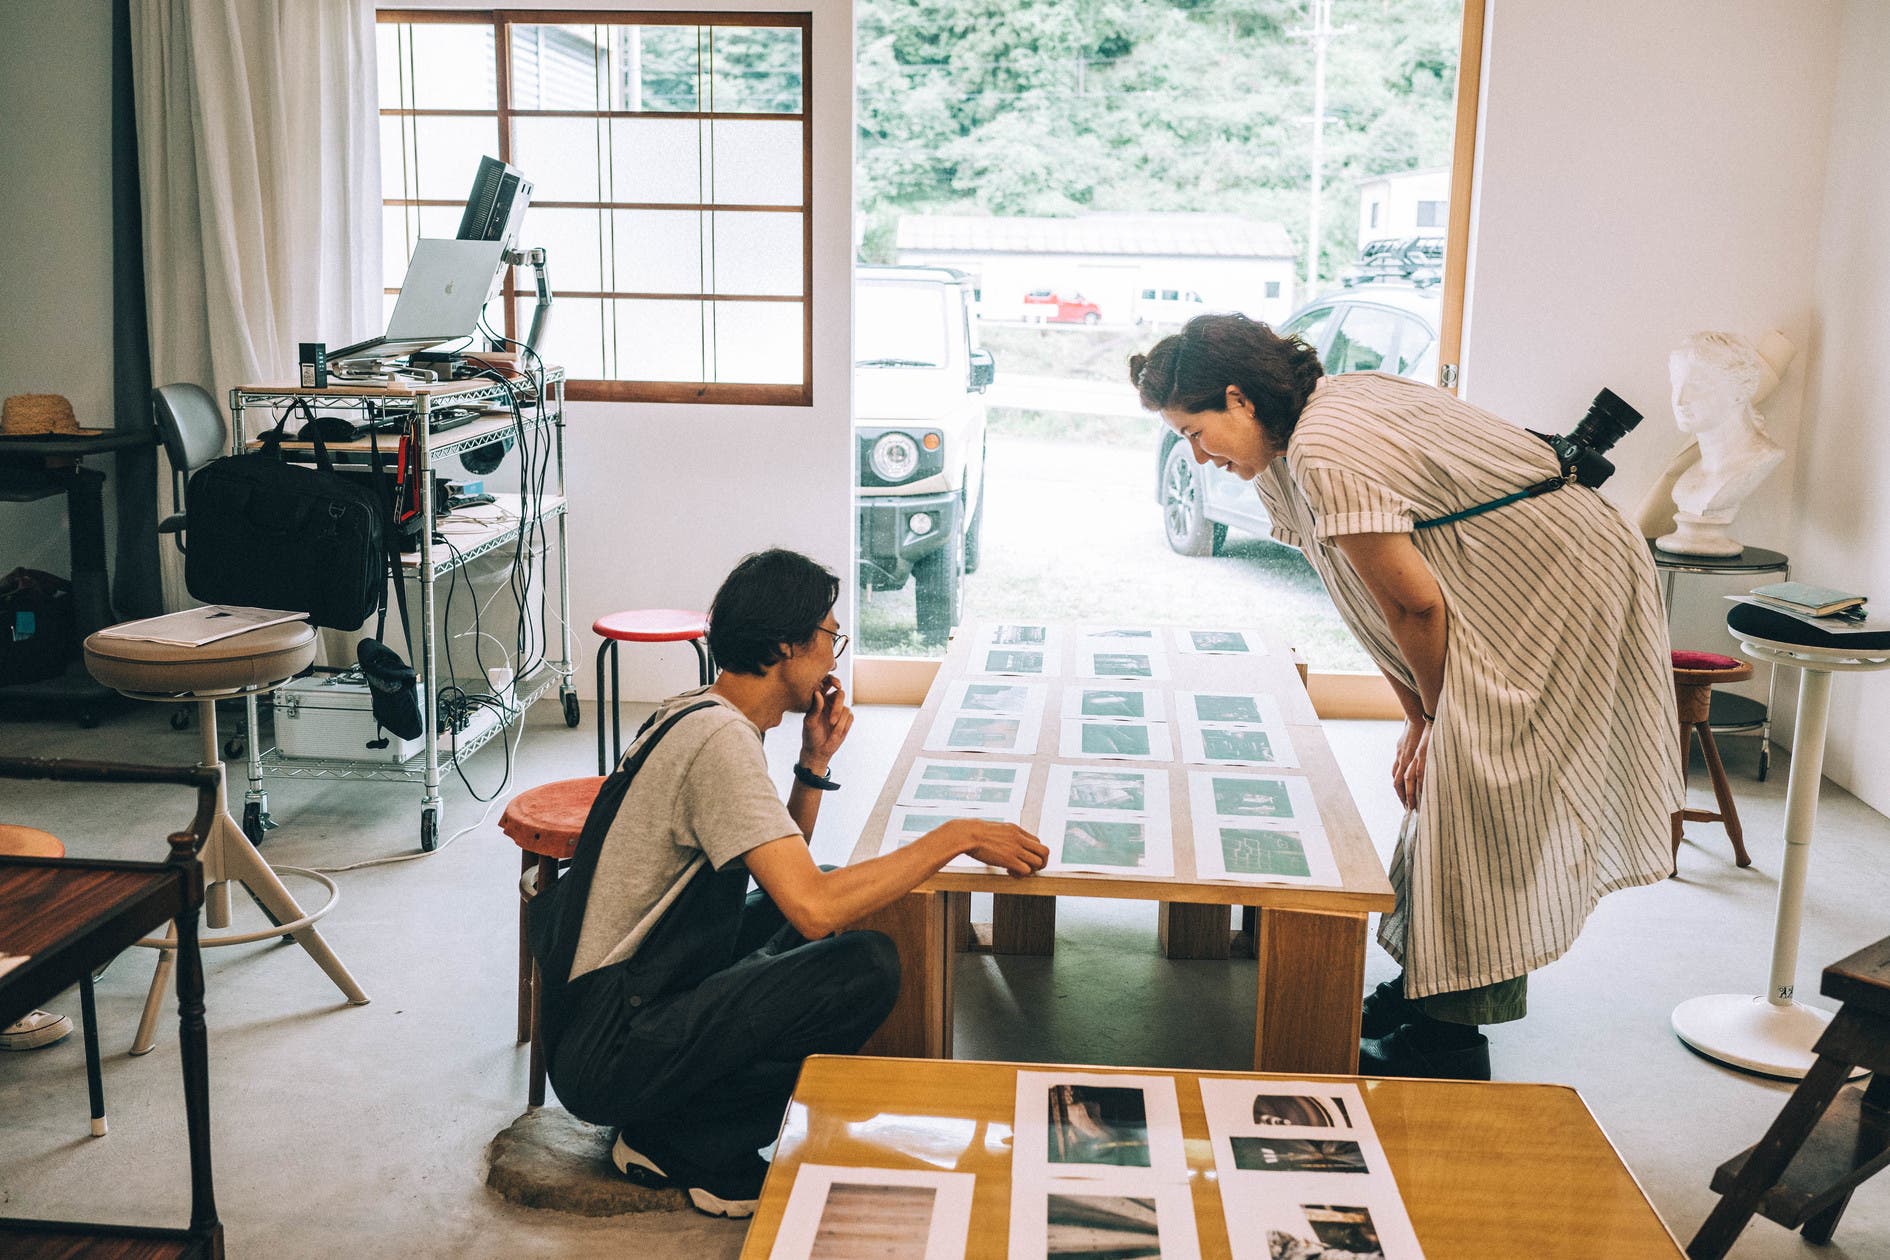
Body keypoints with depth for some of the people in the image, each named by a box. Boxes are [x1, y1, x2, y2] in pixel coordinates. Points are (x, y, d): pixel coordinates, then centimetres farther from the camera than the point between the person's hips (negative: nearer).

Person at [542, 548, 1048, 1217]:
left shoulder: (695, 713, 10)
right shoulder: (720, 738, -21)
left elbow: (787, 873, 17)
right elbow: (813, 907, -30)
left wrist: (815, 762, 2)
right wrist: (956, 836, -20)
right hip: (605, 1056, -10)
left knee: (841, 885, 18)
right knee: (867, 965, -20)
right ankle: (679, 1143, -3)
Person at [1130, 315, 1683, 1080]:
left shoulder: (1323, 456, -25)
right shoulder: (1326, 414, 6)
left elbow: (1415, 601, -19)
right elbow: (1383, 602, 9)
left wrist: (1439, 713, -3)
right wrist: (1419, 722, 8)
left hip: (1566, 588, -10)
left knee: (1472, 802, -6)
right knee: (1444, 793, 15)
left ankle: (1450, 1038, 5)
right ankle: (1430, 986, 30)